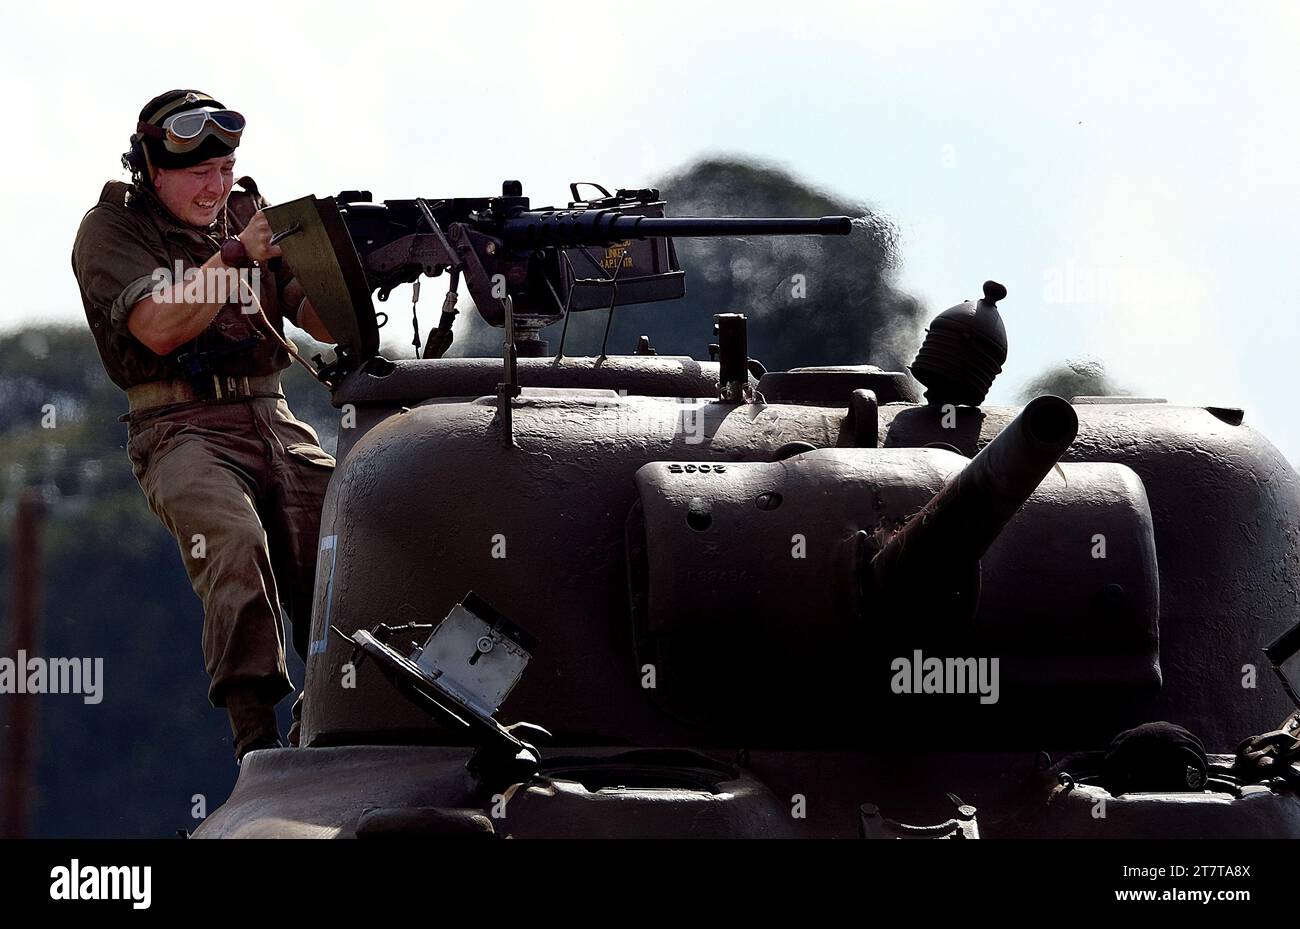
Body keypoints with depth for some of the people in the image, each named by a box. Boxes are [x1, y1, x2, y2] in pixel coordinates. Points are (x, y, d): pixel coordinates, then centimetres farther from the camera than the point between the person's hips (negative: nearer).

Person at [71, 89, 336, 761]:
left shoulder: (250, 213, 17)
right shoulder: (112, 229, 3)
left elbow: (325, 323, 12)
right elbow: (160, 330, -13)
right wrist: (238, 255, -18)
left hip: (272, 422, 5)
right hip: (182, 430, -5)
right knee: (236, 542, -33)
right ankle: (254, 732, -36)